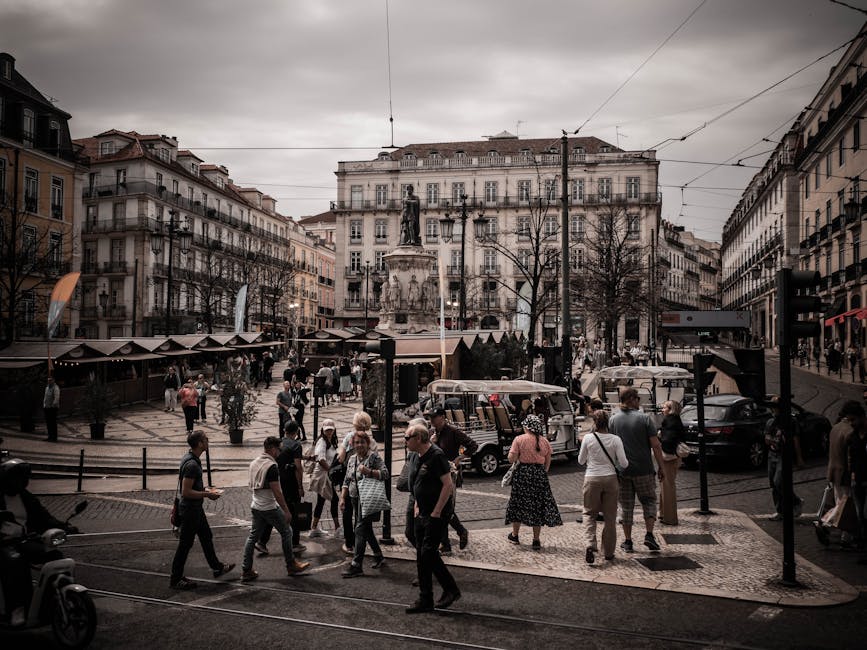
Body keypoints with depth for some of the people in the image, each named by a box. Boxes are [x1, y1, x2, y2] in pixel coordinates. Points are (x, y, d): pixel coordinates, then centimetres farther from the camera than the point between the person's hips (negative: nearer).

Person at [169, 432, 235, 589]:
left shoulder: (191, 458, 6)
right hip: (190, 510, -10)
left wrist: (205, 489, 11)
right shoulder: (191, 464, -27)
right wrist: (207, 495, -20)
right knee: (185, 544, 1)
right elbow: (186, 492, -28)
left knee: (206, 537, 21)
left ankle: (217, 567, 35)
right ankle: (175, 580, 12)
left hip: (196, 508, 10)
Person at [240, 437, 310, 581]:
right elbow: (276, 492, -21)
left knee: (253, 537, 11)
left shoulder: (254, 462, 7)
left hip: (255, 507, 8)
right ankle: (291, 566, 15)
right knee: (286, 532, 7)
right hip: (269, 508, -8)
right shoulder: (271, 466, -20)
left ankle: (246, 570, 11)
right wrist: (286, 511, -16)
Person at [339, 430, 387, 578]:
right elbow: (347, 481, 19)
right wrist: (342, 498, 12)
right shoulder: (351, 460, 15)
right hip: (355, 499, 7)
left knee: (360, 529, -12)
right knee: (366, 529, 14)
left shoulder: (374, 457, -6)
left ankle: (356, 565, -13)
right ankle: (378, 556, 30)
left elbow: (385, 474, -14)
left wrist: (369, 471, -25)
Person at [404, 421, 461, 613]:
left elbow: (448, 485, -20)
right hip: (422, 515, 9)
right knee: (423, 556, 10)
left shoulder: (436, 456, -16)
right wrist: (417, 507, 15)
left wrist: (436, 512, -19)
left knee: (427, 555, -8)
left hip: (435, 516, -9)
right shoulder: (418, 457, 12)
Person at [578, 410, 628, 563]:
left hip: (592, 478, -1)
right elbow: (624, 463, -5)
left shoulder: (588, 438, -6)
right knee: (610, 516, 12)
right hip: (610, 478, 1)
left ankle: (590, 544, -12)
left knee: (589, 513, 11)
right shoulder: (615, 440, -5)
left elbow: (581, 461, 4)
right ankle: (608, 552, 17)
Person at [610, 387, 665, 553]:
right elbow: (656, 445, -8)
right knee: (649, 500, 12)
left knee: (626, 505, 10)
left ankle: (627, 541, 11)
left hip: (622, 470, 2)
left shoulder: (613, 420, 2)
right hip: (643, 469, -2)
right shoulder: (644, 418, -6)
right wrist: (661, 467, 0)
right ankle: (649, 535, -2)